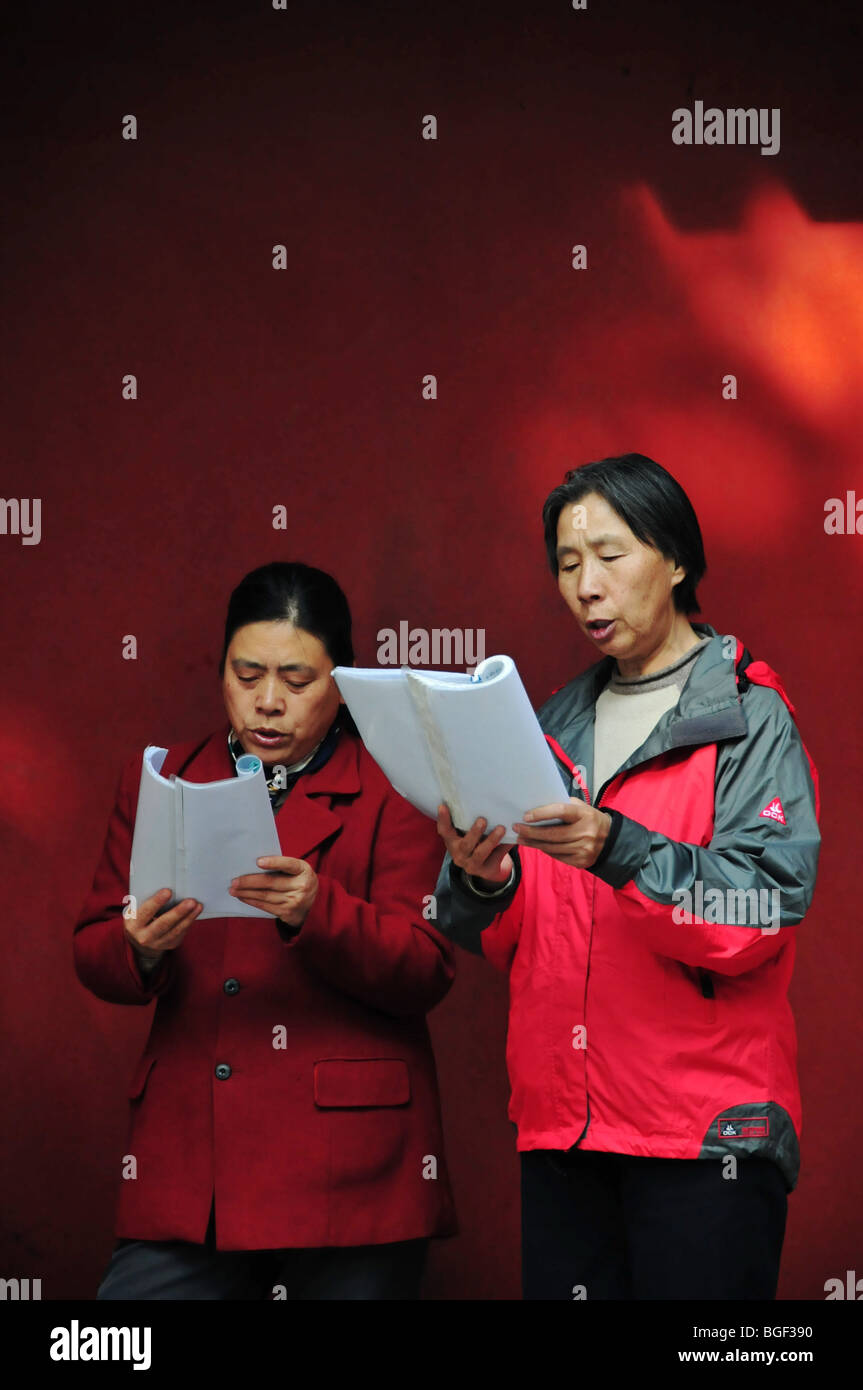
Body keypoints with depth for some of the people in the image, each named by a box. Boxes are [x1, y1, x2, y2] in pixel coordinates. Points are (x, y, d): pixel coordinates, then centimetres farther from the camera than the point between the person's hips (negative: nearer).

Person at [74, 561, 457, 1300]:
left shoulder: (395, 792, 5)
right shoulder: (158, 783, 15)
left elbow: (426, 969, -4)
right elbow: (93, 951, 12)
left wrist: (316, 912, -21)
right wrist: (139, 947, -12)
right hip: (186, 1165, 3)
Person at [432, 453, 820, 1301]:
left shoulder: (749, 719, -1)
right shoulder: (556, 729, 16)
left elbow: (762, 913, -14)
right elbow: (497, 943, 12)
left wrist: (619, 850, -27)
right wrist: (483, 881, -10)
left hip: (703, 1133, -5)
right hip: (561, 1129, 5)